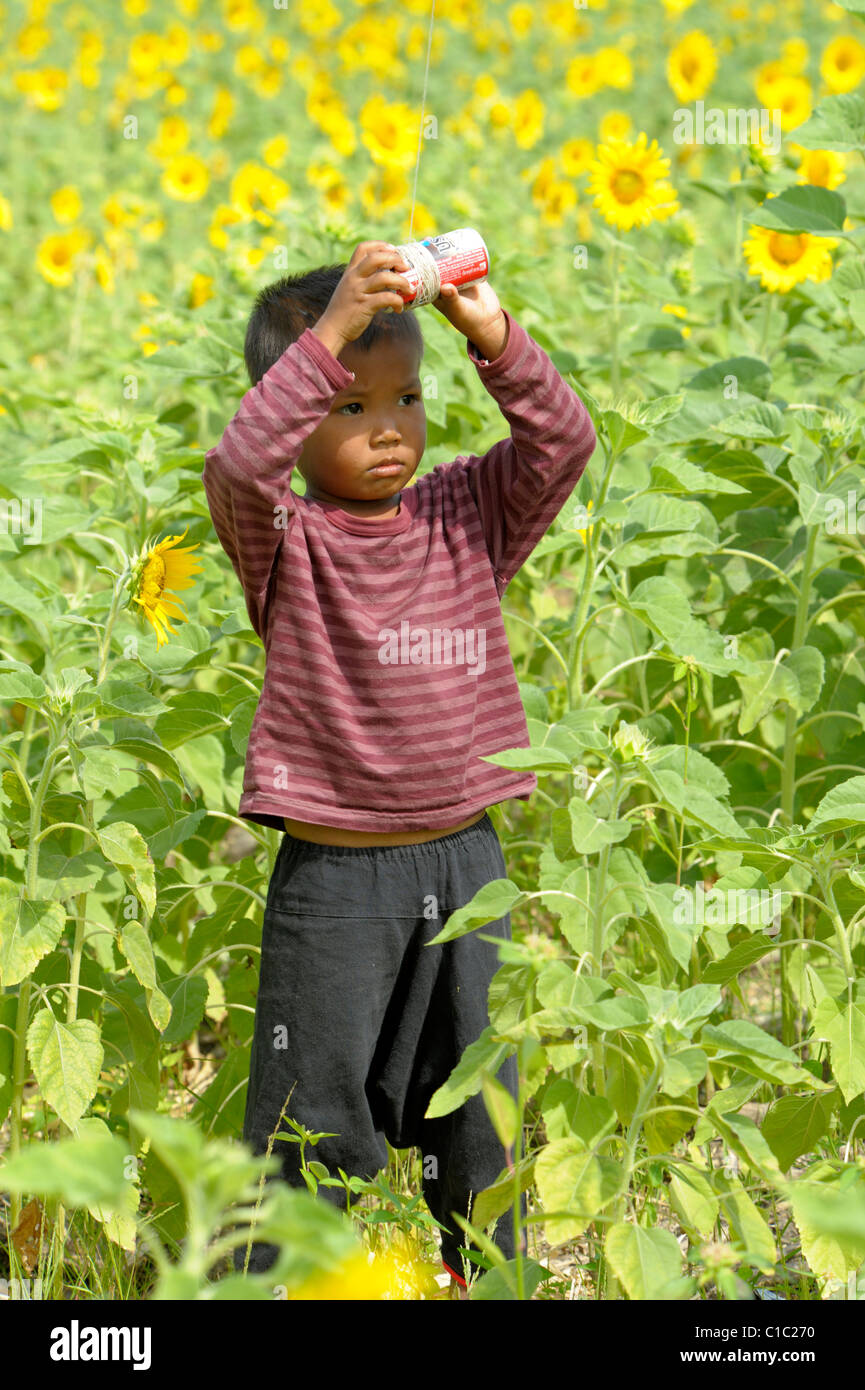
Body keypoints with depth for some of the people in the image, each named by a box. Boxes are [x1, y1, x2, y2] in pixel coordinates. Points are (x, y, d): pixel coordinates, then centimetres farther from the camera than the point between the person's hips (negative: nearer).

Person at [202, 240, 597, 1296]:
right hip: (335, 869, -4)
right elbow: (239, 465, -27)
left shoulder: (467, 518, 5)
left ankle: (491, 1275, 32)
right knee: (316, 1113, 2)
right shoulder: (286, 542, -7)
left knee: (475, 1112, 17)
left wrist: (492, 335, -20)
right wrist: (329, 333, -33)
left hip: (467, 860, 4)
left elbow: (564, 442, -6)